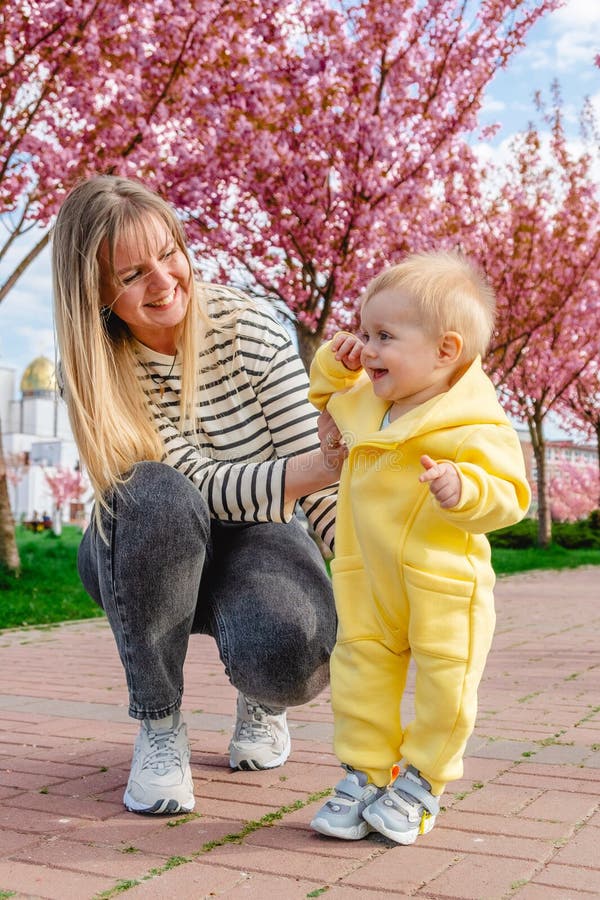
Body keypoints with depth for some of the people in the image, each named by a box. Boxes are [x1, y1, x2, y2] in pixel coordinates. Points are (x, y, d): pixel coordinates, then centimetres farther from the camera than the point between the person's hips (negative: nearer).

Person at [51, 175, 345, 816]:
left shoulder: (246, 329, -17)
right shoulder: (95, 369, -17)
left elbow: (317, 477, -16)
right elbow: (202, 484, -28)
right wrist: (323, 464, -43)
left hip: (254, 537, -1)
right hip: (145, 559, 1)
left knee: (292, 649, -34)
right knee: (156, 495, -36)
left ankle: (261, 696, 7)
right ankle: (158, 725, -16)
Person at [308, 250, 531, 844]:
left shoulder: (475, 426, -18)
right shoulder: (364, 399, 5)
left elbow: (509, 496, -17)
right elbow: (327, 395, 26)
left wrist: (462, 489, -37)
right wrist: (333, 364, 5)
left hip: (444, 584, -6)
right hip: (368, 581, 6)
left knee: (444, 687, 5)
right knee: (359, 676, 11)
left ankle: (419, 783, 25)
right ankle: (365, 774, 26)